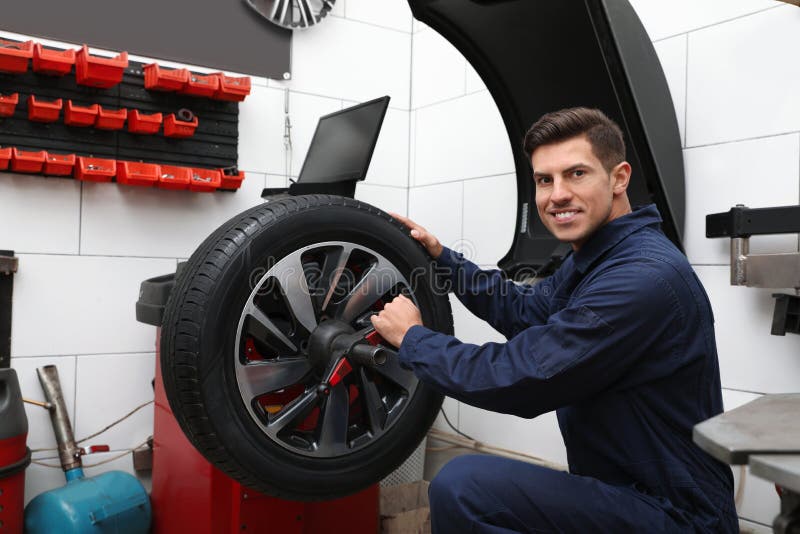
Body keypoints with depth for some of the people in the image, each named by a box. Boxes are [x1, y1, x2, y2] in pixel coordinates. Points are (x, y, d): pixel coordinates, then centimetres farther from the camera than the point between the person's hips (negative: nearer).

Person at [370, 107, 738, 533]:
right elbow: (525, 312, 20)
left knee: (462, 485, -23)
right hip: (618, 485, 10)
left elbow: (518, 379, -25)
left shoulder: (644, 277, -26)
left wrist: (412, 338, -10)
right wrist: (442, 257, 11)